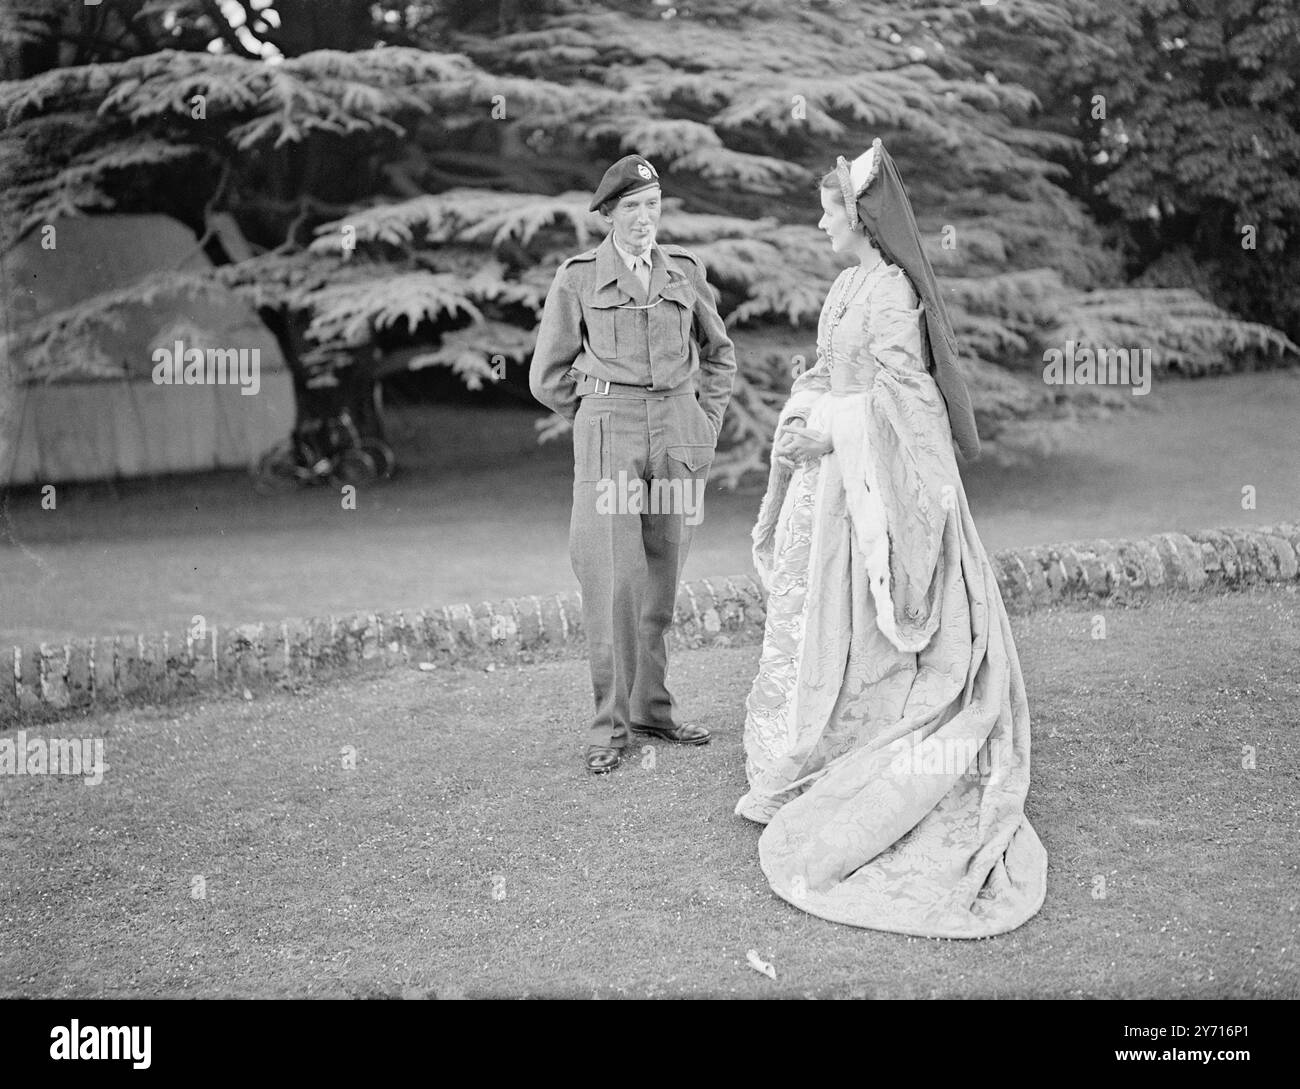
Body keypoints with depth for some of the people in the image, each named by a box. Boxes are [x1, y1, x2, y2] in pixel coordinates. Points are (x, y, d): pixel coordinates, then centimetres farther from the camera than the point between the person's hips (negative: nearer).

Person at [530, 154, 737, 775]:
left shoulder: (684, 271, 11)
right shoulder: (579, 277, 4)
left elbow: (719, 354, 24)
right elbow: (549, 375, 9)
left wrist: (708, 421, 14)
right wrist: (599, 420, 7)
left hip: (679, 432, 3)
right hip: (607, 435, -3)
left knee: (661, 580, 7)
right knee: (612, 579, -9)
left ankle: (653, 709, 18)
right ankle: (609, 725, -3)